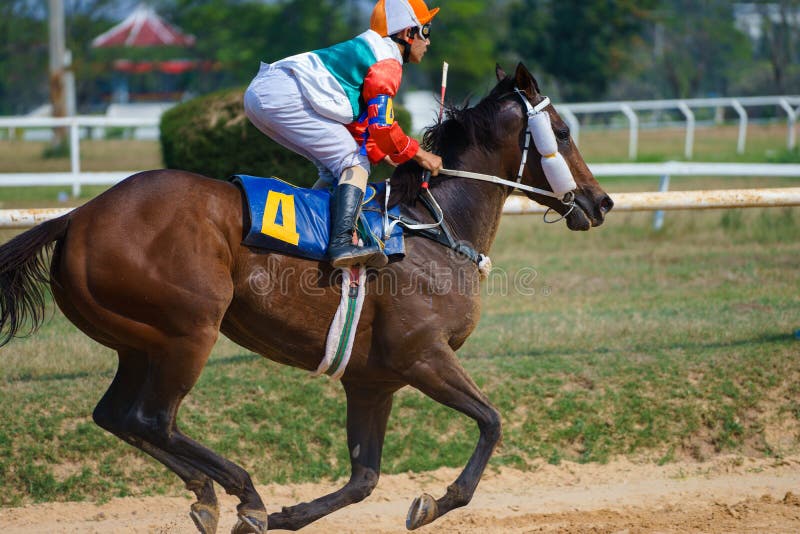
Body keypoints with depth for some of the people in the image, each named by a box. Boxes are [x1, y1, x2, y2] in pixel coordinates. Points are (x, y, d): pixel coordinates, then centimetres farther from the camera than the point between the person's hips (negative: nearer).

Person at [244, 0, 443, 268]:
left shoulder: (366, 51, 31)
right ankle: (342, 243, -27)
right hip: (284, 95, -10)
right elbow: (381, 125, -9)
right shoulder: (388, 60, 0)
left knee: (336, 168, 18)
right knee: (354, 162, -10)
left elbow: (359, 128, 32)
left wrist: (387, 156, 25)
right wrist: (418, 154, 3)